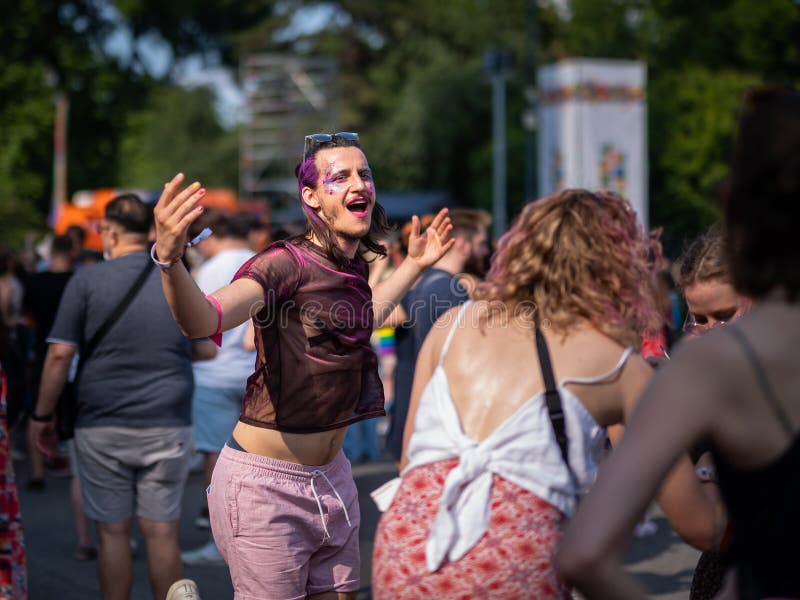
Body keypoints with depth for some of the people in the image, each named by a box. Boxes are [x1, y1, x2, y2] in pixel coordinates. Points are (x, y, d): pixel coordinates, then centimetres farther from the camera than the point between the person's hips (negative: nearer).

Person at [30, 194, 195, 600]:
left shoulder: (87, 280, -4)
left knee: (113, 532, 7)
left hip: (103, 427, -2)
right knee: (162, 532, 6)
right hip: (168, 425, 2)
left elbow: (60, 355, -7)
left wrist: (42, 416, 2)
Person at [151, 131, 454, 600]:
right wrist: (170, 259, -54)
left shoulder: (353, 266, 4)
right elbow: (202, 320, -36)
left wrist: (414, 265, 28)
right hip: (267, 482, -7)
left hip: (331, 476, 8)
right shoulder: (287, 263, -19)